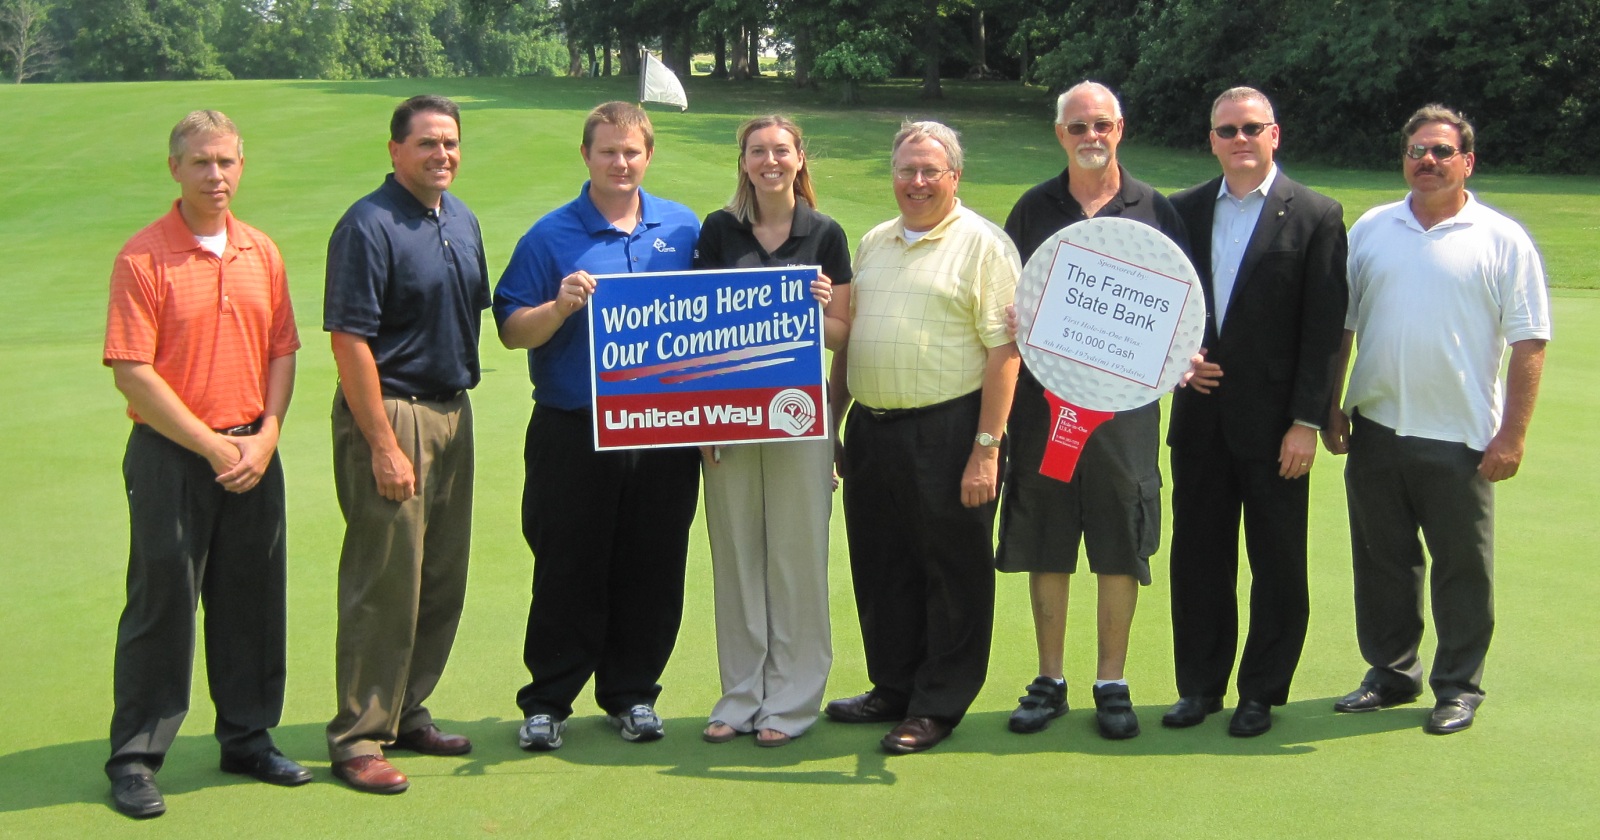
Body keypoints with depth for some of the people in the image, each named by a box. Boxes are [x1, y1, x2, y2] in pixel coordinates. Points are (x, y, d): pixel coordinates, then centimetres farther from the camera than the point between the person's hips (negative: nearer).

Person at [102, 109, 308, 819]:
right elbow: (132, 372, -13)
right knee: (162, 605, 1)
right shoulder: (143, 257, -8)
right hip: (170, 457, -5)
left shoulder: (262, 253, 9)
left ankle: (248, 738, 26)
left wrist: (264, 438, -4)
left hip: (255, 454, 5)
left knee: (252, 601, 11)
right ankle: (135, 759, 12)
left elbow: (282, 352, 10)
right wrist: (213, 446, -13)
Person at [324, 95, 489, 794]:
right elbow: (350, 341, -17)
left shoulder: (462, 220, 12)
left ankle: (407, 712, 26)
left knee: (442, 581, 12)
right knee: (384, 584, -4)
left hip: (452, 413, 8)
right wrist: (383, 444, -19)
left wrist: (461, 397, 15)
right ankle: (358, 739, 6)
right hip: (390, 414, -8)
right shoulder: (369, 225, -13)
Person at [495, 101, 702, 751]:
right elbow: (511, 331, -3)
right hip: (572, 434, -2)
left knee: (652, 570, 8)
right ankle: (547, 701, 14)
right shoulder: (551, 236, 0)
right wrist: (560, 307, -22)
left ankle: (632, 692, 23)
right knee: (566, 571, 3)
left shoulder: (685, 229, 8)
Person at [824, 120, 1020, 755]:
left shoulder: (983, 244, -6)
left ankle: (937, 707, 14)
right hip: (872, 429, 7)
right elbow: (847, 335, 22)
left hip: (947, 432, -7)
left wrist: (986, 447, -18)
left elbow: (1003, 351, -12)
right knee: (881, 570, 14)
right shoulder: (873, 243, 15)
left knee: (953, 573, 3)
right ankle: (892, 690, 28)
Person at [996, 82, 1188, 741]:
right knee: (1044, 544, 6)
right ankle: (1049, 681, 19)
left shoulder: (1153, 210, 5)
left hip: (1124, 400, -1)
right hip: (1043, 396, 1)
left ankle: (1112, 685, 16)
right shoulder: (1034, 209, 8)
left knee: (1121, 545, 3)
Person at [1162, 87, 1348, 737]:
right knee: (1197, 556, 10)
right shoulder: (1185, 211, 8)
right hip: (1201, 415, 4)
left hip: (1274, 423, -4)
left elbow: (1325, 329, -7)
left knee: (1277, 564, 6)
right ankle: (1199, 686, 23)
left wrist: (1307, 421, -12)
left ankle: (1261, 694, 19)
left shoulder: (1316, 216, -4)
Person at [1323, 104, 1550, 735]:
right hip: (1376, 429, 3)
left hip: (1461, 439, -3)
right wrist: (1331, 410, 6)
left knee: (1463, 569, 6)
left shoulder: (1503, 241, -2)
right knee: (1381, 562, 12)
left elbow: (1529, 343, -4)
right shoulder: (1370, 229, 8)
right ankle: (1391, 674, 27)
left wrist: (1512, 435, -10)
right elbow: (1340, 326, 11)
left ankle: (1458, 687, 19)